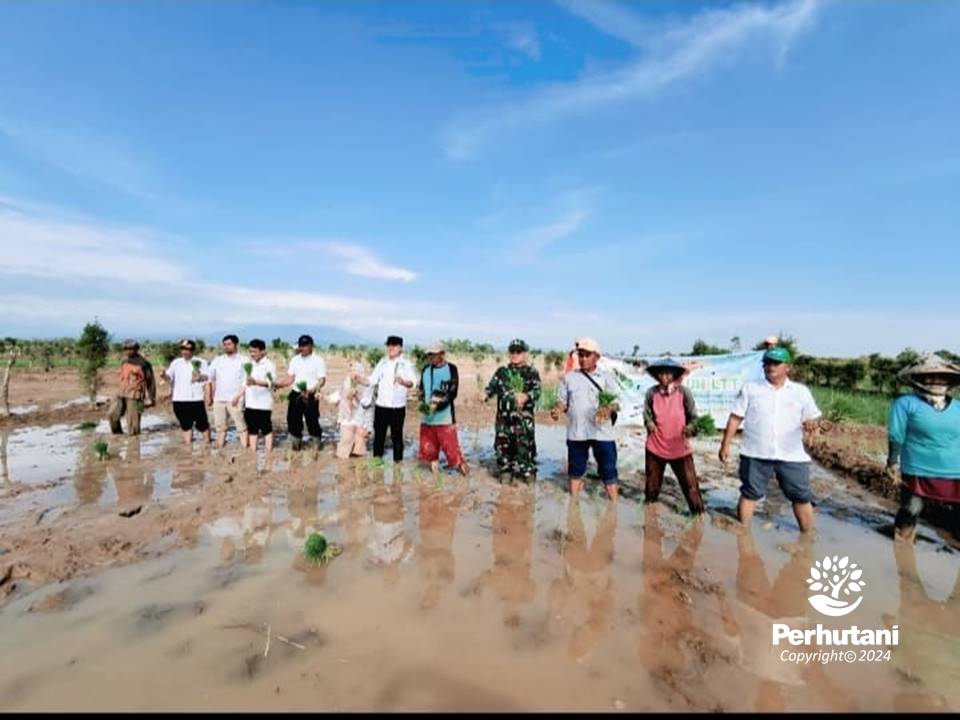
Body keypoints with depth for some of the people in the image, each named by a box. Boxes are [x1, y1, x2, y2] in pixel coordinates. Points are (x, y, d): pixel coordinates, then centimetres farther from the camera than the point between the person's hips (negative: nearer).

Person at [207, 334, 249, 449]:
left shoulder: (244, 361, 0)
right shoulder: (217, 360, 12)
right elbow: (212, 380, 13)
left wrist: (238, 396, -14)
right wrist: (210, 397, 6)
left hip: (235, 400, -4)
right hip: (219, 399, 4)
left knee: (241, 426, -4)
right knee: (220, 426, 11)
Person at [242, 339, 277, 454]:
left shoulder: (269, 365, -8)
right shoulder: (249, 364, 13)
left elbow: (271, 382, -23)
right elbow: (245, 383, 19)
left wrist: (256, 382, -39)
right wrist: (241, 397, 14)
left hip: (264, 404, -6)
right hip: (250, 403, 6)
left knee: (266, 428, 0)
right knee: (252, 429, 10)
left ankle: (268, 452, 5)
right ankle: (252, 452, 17)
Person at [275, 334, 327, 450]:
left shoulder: (318, 361, -5)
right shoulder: (295, 360, 9)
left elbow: (322, 380, -13)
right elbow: (290, 379, 10)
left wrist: (311, 391, -28)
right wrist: (277, 384, -7)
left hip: (310, 397, -5)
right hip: (295, 395, 5)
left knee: (312, 422, -1)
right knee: (293, 421, 9)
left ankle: (318, 444, 18)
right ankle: (297, 445, 27)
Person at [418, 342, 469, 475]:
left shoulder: (451, 369, -5)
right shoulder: (426, 370, 10)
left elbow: (453, 392, -10)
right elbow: (421, 390, 13)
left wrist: (438, 404, -22)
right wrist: (424, 403, -7)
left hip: (445, 415, -5)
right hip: (427, 416, 5)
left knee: (450, 443, -4)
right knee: (427, 444, 9)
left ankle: (461, 464, 11)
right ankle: (434, 462, 26)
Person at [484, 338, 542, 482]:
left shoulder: (532, 372, 2)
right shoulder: (502, 371, 11)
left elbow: (537, 390, -9)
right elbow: (492, 386, 11)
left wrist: (526, 396, -29)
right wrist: (486, 394, -11)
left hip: (524, 417, -3)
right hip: (504, 416, 3)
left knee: (525, 445, -3)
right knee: (503, 444, 9)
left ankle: (527, 472, 11)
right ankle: (505, 470, 25)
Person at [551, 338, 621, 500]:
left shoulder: (606, 376, 3)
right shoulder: (569, 377, 9)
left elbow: (616, 400, -2)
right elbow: (562, 400, 10)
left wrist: (609, 409, -24)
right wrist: (557, 409, -12)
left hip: (601, 431, -2)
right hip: (576, 431, 2)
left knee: (608, 469, 3)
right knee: (576, 469, 14)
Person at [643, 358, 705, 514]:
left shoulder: (683, 392, -10)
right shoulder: (651, 392, -6)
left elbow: (693, 416, -2)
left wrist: (690, 428, -21)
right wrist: (649, 423, -9)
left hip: (679, 448, -2)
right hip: (655, 447, 2)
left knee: (691, 485, -2)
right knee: (652, 484, 19)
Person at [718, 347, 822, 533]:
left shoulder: (801, 391, 7)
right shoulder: (750, 389, 4)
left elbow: (811, 418, 7)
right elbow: (735, 418, 3)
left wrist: (810, 424, -18)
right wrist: (725, 445, -1)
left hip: (792, 455, 1)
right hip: (755, 454, -1)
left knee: (802, 497, 12)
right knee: (749, 494, 8)